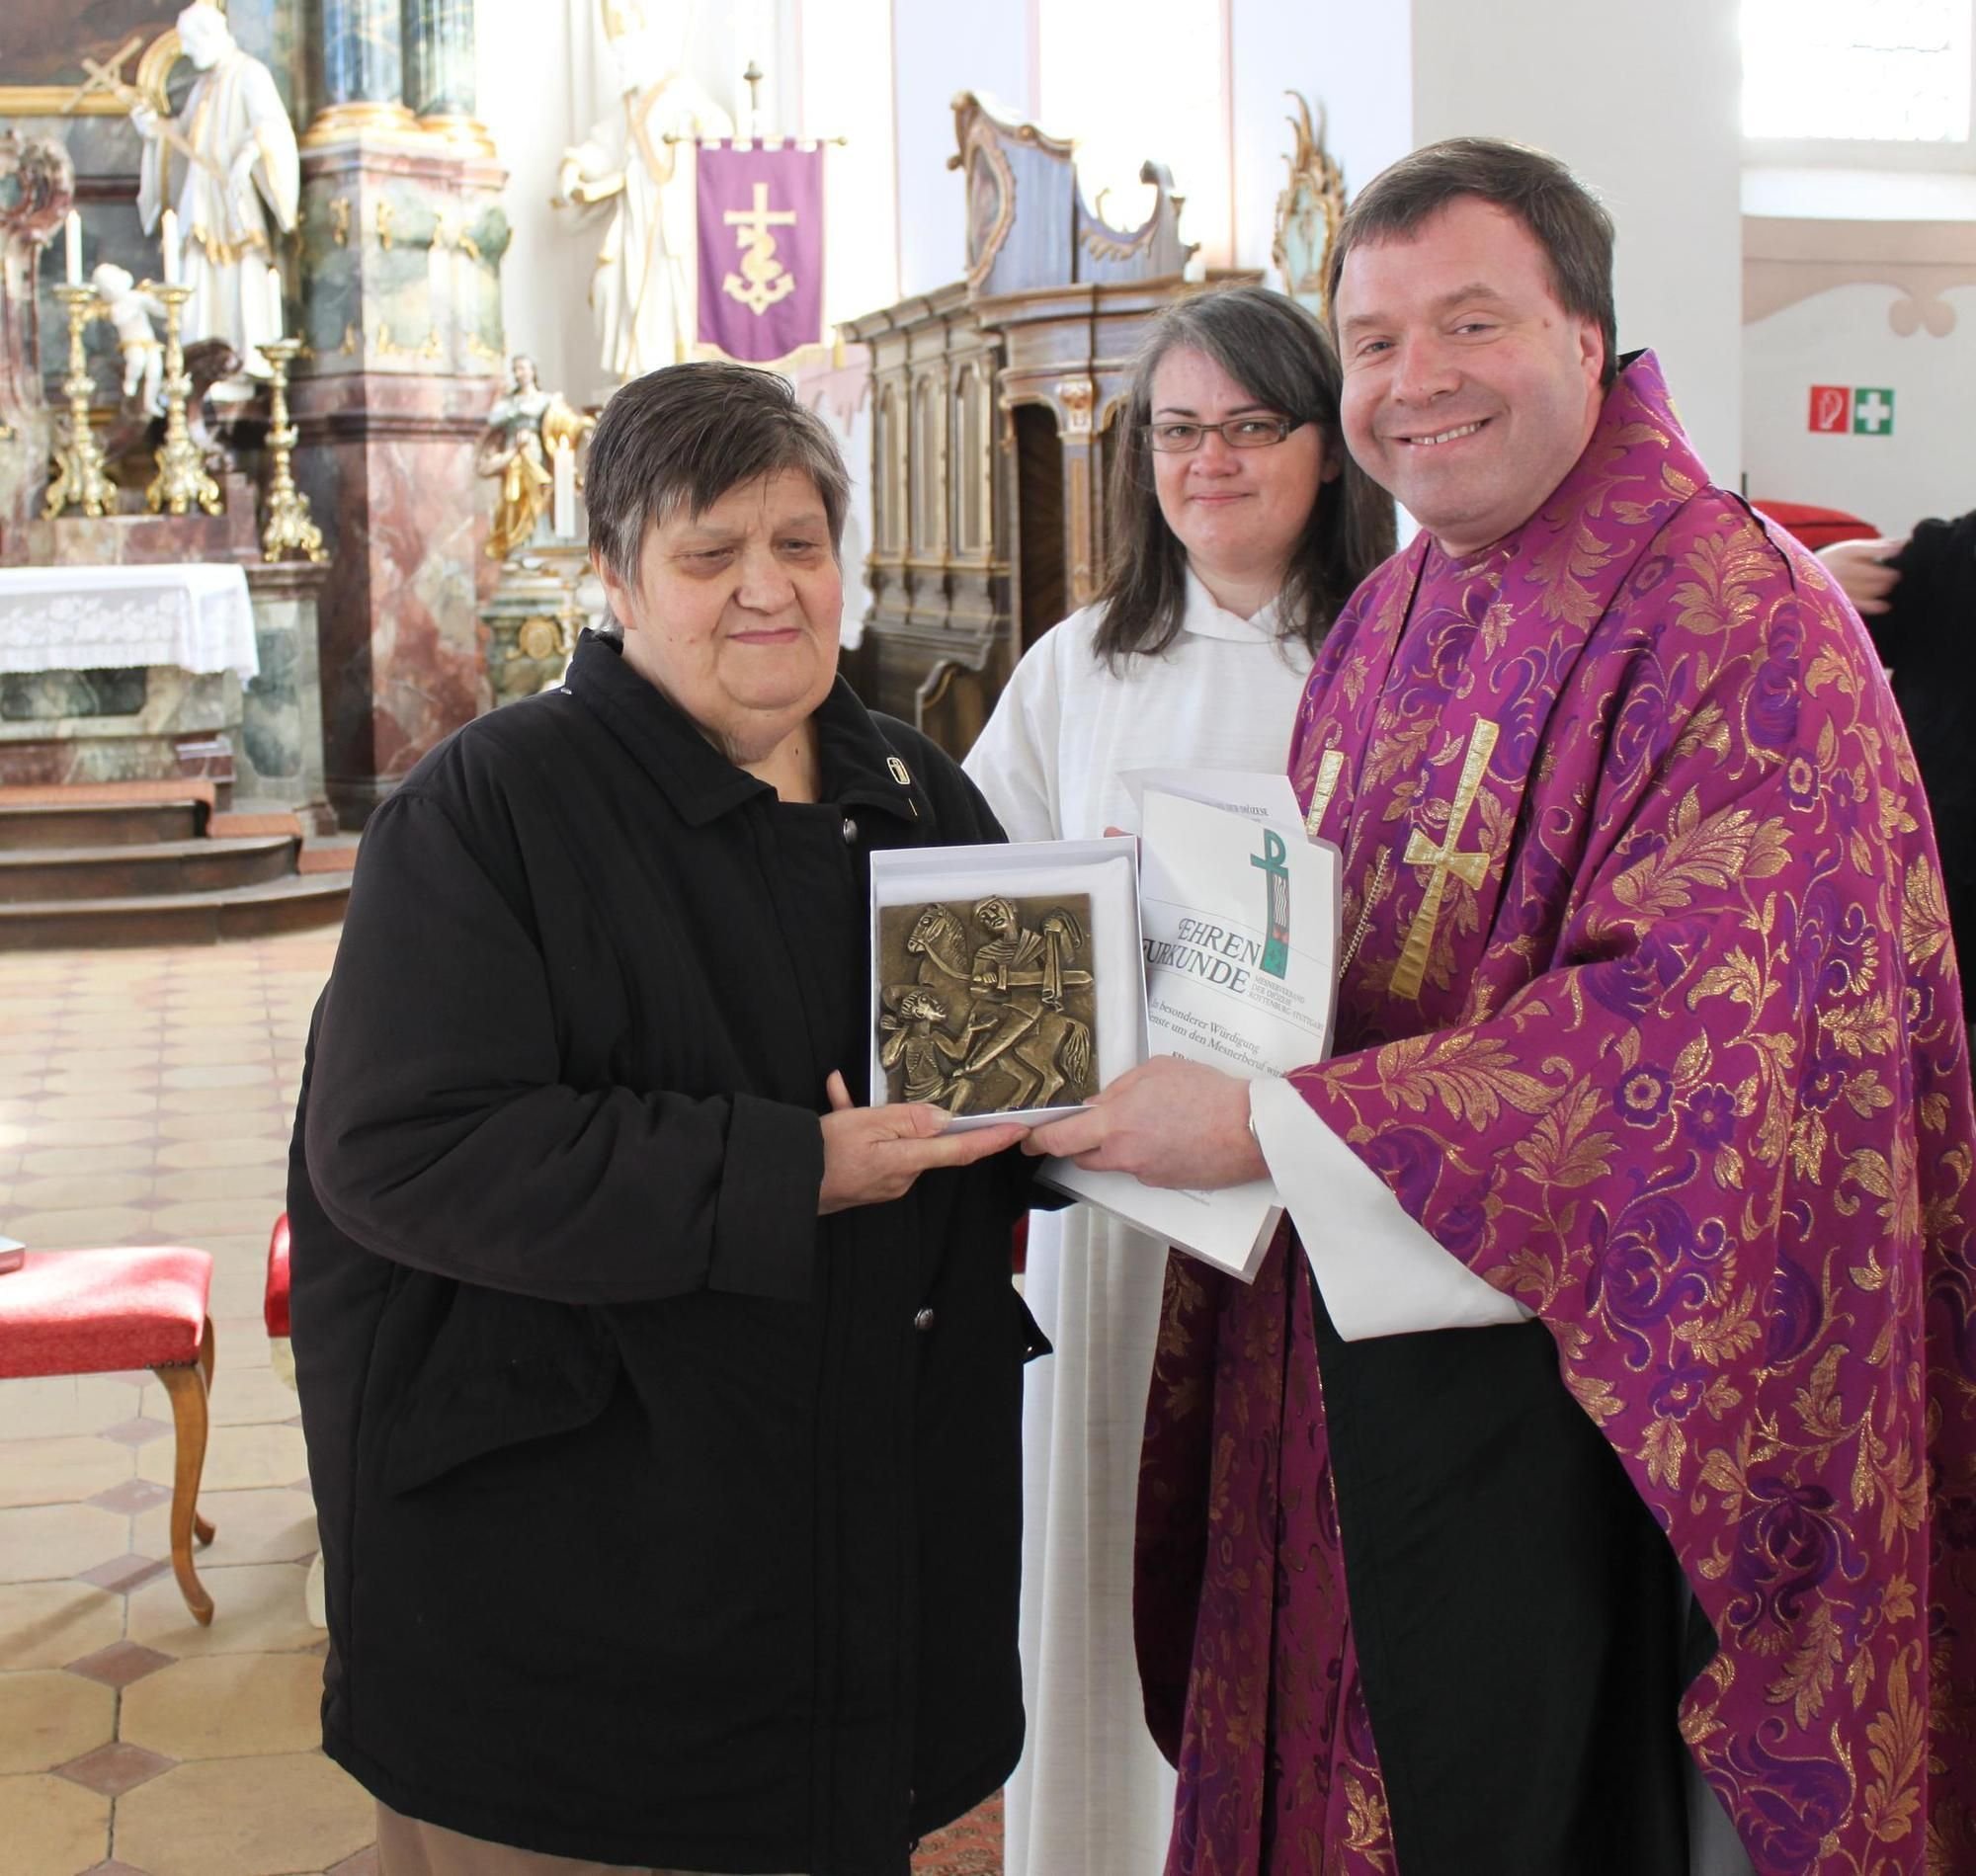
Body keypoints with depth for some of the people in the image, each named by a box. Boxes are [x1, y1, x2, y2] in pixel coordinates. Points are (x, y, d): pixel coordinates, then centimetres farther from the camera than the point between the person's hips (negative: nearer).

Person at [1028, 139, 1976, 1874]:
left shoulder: (1739, 625, -13)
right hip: (1334, 1346, 7)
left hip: (1552, 1379, -7)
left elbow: (1697, 1025, -22)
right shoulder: (1392, 622, 11)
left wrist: (1270, 1125, -23)